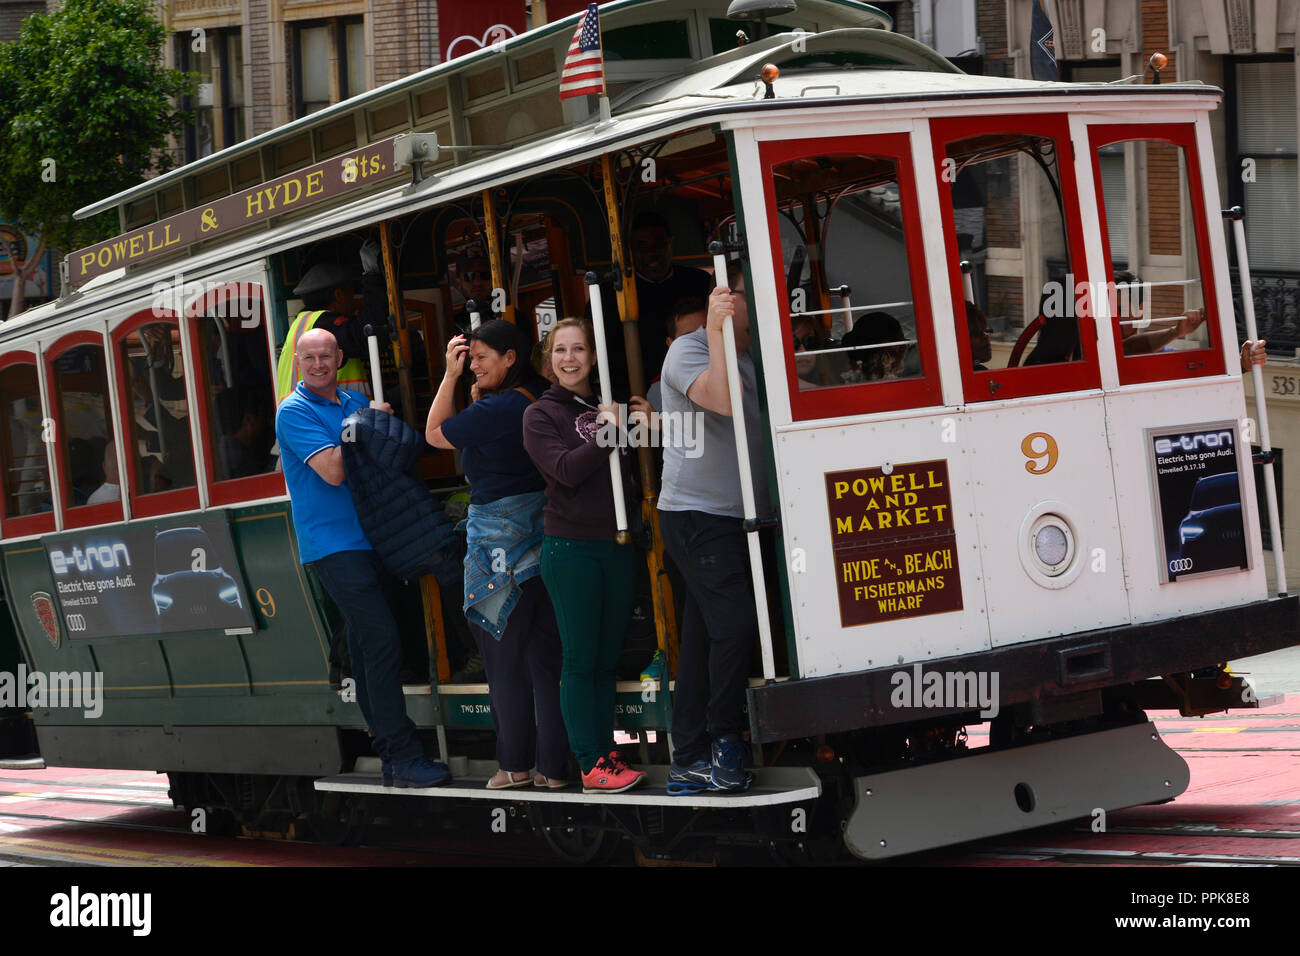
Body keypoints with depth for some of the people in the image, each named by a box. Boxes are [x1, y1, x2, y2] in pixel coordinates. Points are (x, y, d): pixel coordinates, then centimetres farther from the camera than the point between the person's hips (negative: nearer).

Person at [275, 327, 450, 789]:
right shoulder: (294, 412, -7)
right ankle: (402, 756, -14)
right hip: (331, 542, -7)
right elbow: (333, 470, -17)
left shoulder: (356, 401, 15)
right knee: (382, 640, -15)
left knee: (366, 645, 10)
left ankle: (392, 757, 12)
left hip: (366, 538, 7)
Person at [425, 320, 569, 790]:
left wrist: (449, 374, 0)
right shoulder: (533, 400, 7)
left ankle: (516, 764, 10)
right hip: (539, 534, 8)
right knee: (545, 655, 8)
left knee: (504, 655, 3)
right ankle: (554, 765, 10)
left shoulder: (497, 409, -17)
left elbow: (435, 434, -3)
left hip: (498, 538, -8)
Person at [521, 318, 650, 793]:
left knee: (606, 659, 8)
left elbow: (633, 473, 19)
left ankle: (607, 755, 13)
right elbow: (566, 469, -15)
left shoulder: (611, 408, 16)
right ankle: (591, 766, -2)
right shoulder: (540, 415, 0)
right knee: (580, 660, -4)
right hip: (571, 548, -5)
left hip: (617, 546, 5)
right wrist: (607, 431, -14)